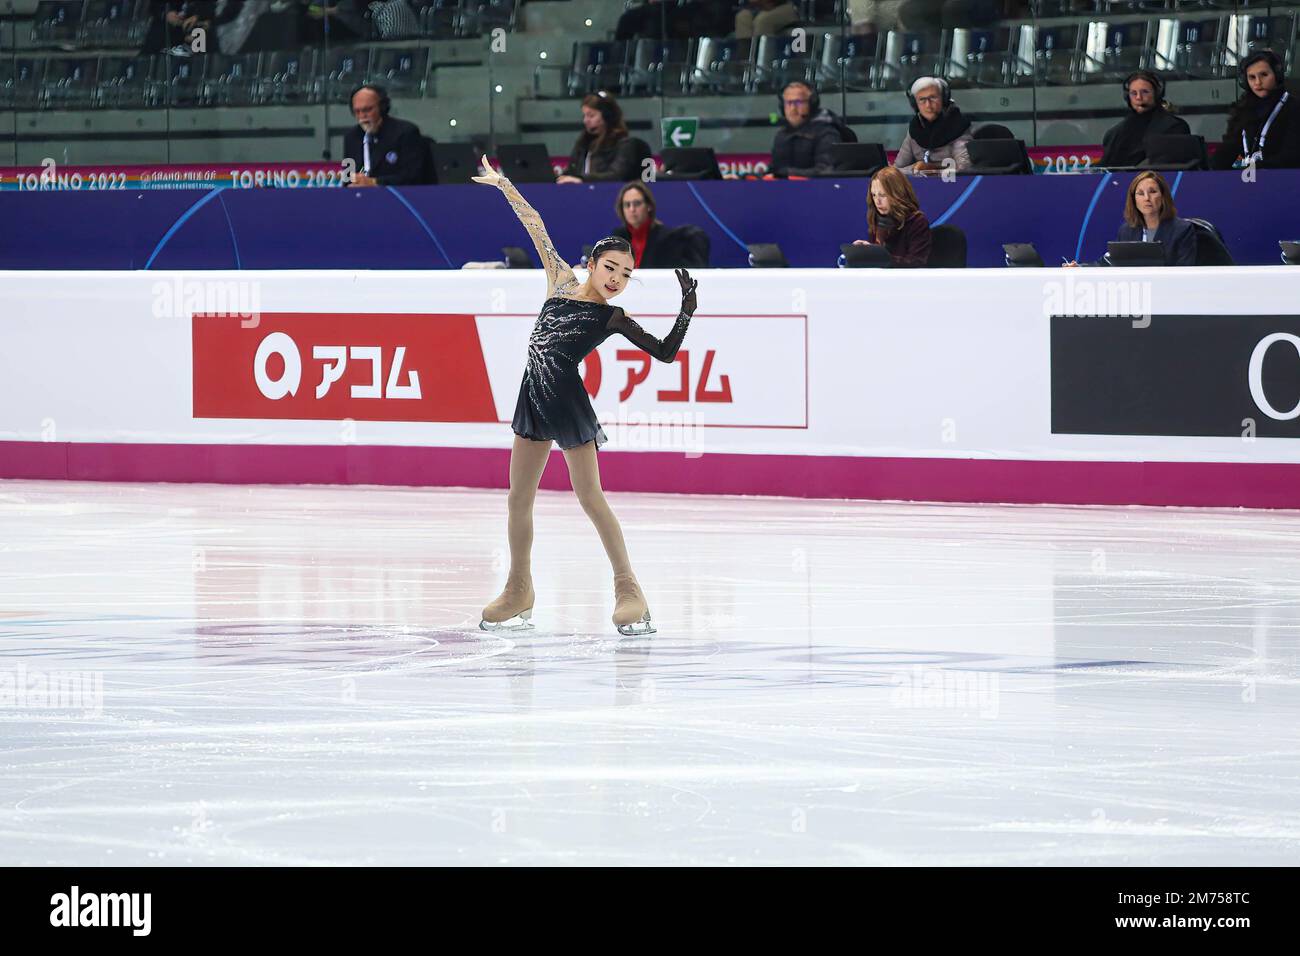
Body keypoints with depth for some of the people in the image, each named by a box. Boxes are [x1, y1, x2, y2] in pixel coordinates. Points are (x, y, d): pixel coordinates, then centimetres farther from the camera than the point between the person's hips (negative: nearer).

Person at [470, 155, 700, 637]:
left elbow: (665, 352, 0)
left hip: (567, 399, -5)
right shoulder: (561, 281, 10)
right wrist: (502, 184, 22)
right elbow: (536, 226, 16)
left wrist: (687, 311, -9)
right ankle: (518, 594, 17)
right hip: (534, 397, 5)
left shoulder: (613, 319, 1)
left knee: (590, 497, -6)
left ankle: (628, 589, -2)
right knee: (519, 498, 8)